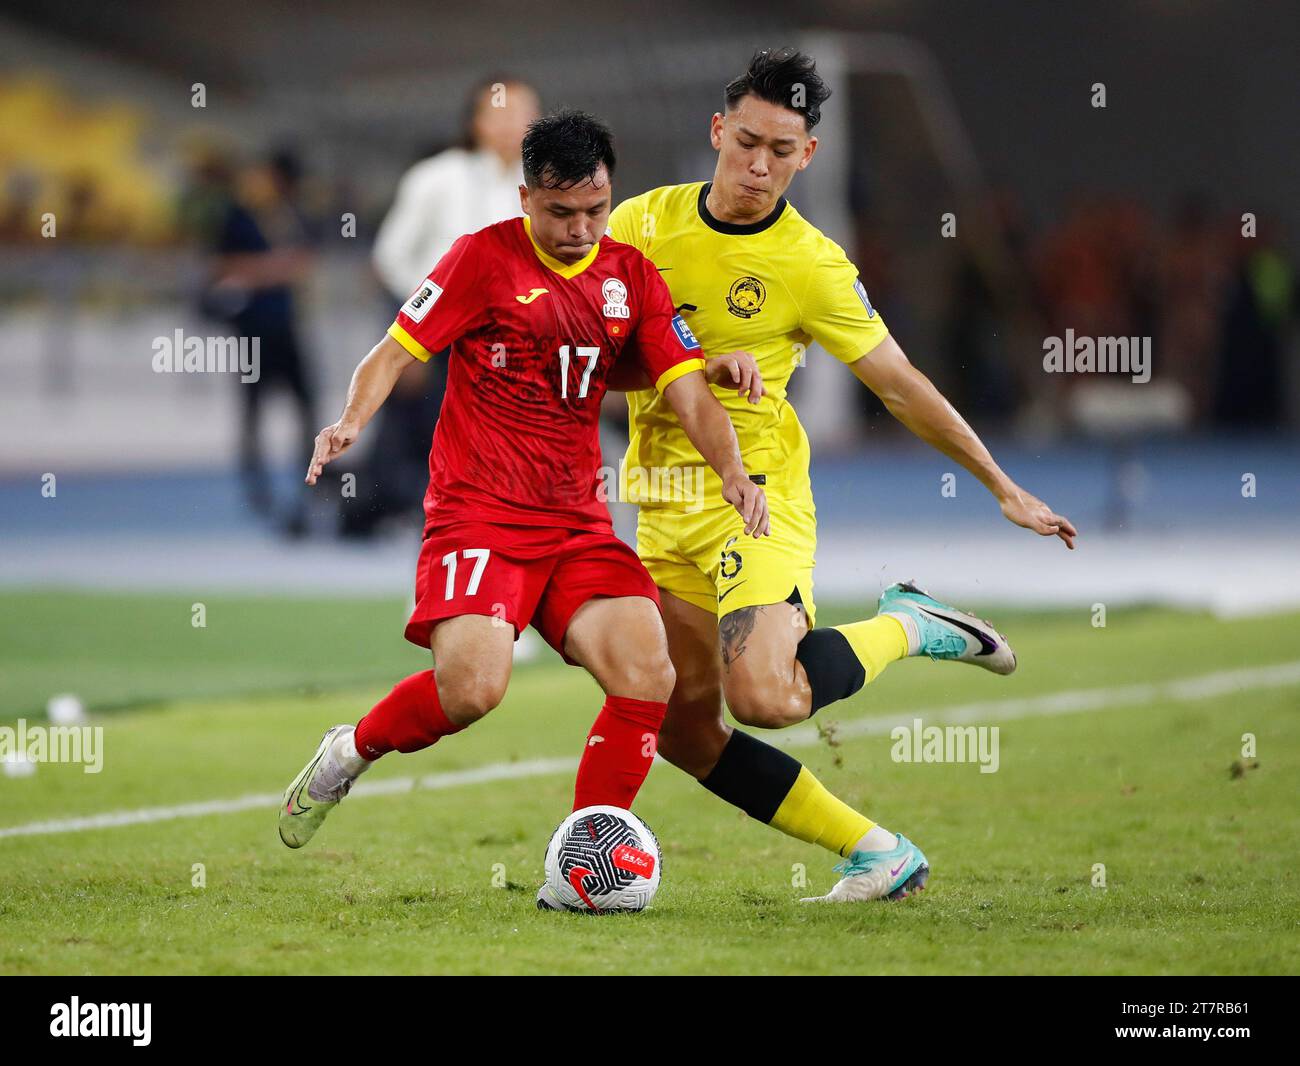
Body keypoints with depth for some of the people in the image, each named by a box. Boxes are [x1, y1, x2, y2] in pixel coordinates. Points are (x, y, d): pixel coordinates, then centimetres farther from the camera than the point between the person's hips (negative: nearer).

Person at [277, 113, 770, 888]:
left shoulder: (632, 278, 11)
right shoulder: (485, 258, -1)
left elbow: (688, 389, 6)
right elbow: (397, 351, -1)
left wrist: (732, 470, -12)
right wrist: (354, 420, -21)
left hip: (579, 524, 5)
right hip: (478, 511, -4)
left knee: (648, 674, -17)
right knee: (473, 687, -25)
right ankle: (352, 752, 8)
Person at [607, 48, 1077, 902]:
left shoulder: (813, 266, -8)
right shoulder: (644, 222, 1)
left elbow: (901, 384, 0)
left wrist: (1004, 488, 3)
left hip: (755, 489, -5)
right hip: (663, 505, 5)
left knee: (760, 696, -27)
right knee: (683, 732, -1)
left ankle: (906, 627, 2)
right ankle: (876, 852, 10)